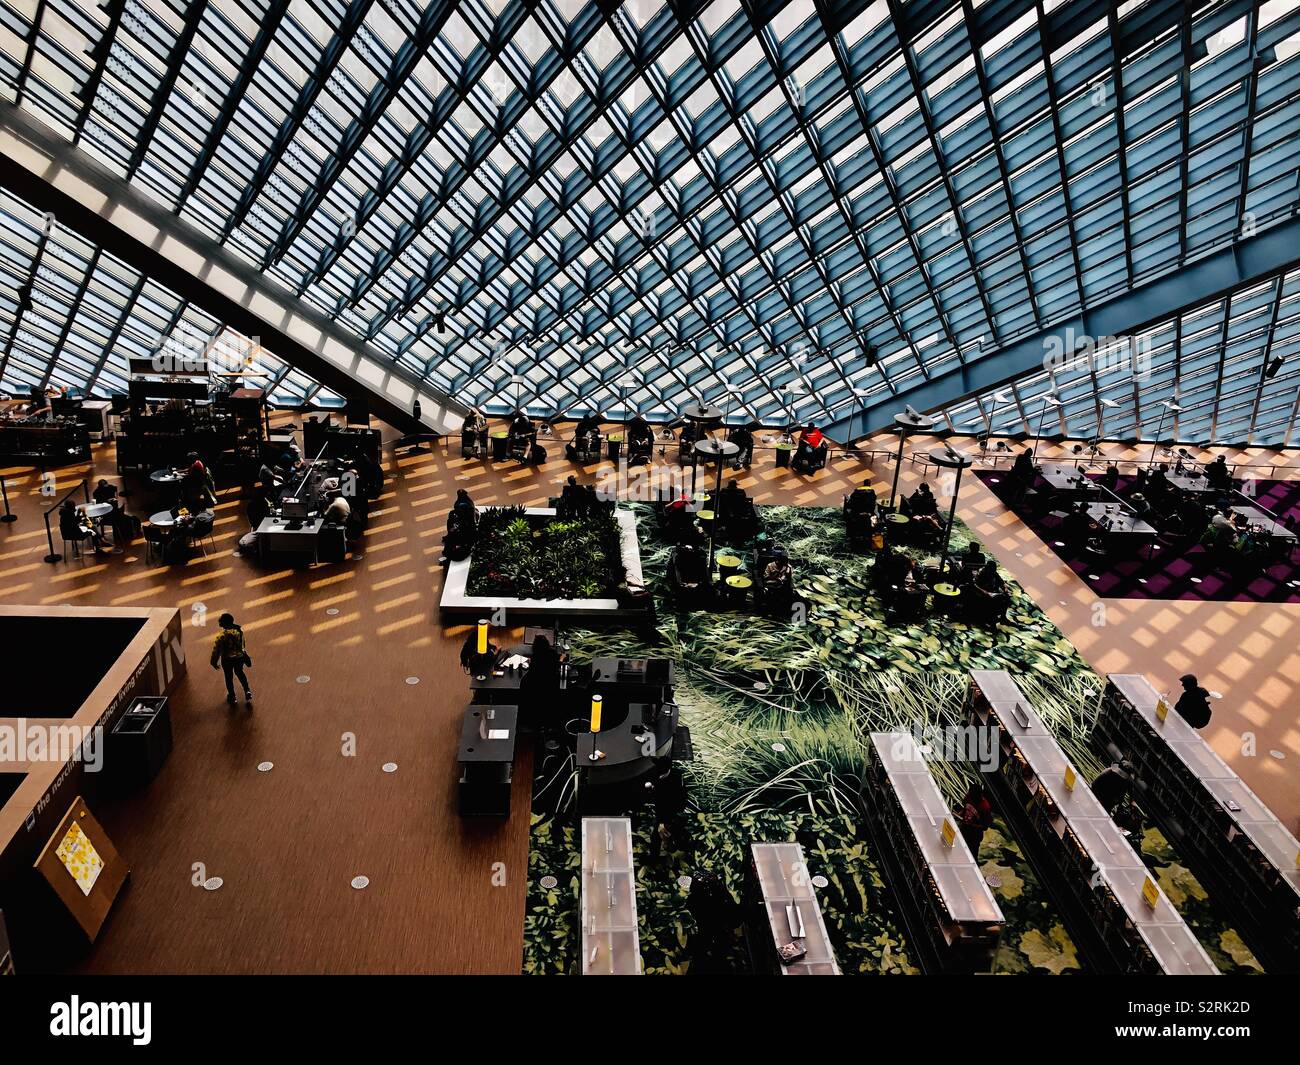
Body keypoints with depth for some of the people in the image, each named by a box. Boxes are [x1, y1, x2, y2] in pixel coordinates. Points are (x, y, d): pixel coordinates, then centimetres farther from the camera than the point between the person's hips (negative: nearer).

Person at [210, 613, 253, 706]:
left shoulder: (221, 636, -26)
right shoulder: (239, 631, -14)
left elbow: (216, 650, -16)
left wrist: (214, 662, -1)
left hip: (227, 660, -3)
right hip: (240, 657, 3)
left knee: (229, 677, 19)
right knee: (240, 672, 30)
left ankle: (232, 697, 34)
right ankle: (247, 691, 24)